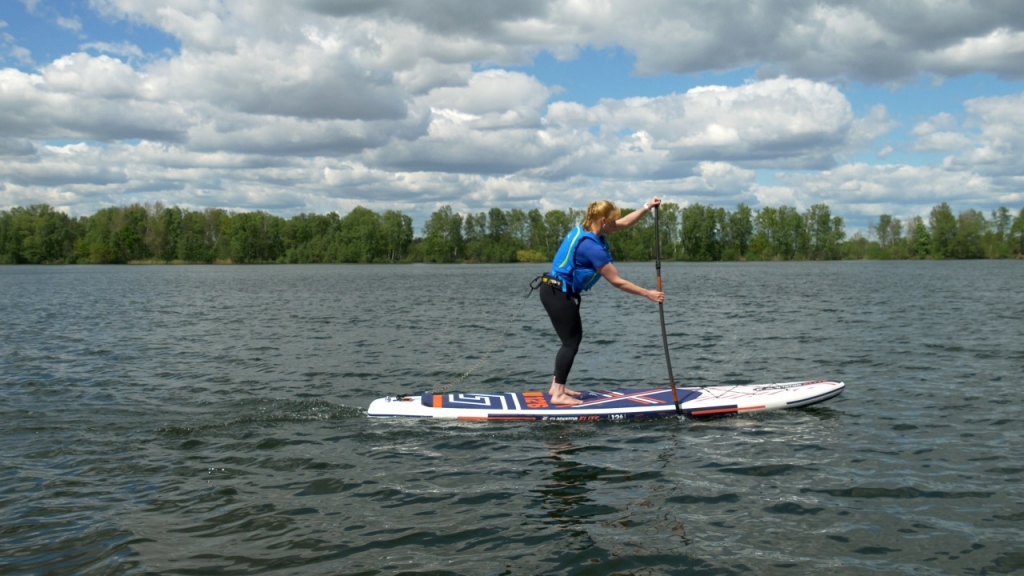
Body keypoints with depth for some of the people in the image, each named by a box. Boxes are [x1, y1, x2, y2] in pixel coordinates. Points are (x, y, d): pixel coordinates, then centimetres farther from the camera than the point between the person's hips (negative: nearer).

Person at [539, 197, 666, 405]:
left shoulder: (585, 229, 3)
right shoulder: (592, 247, -24)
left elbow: (624, 223, 16)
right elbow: (617, 281, -18)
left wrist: (647, 207, 10)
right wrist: (647, 294, -11)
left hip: (556, 291, 10)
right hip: (559, 294, -10)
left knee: (573, 338, 16)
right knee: (571, 342, -2)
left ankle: (556, 386, 23)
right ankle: (558, 394, 2)